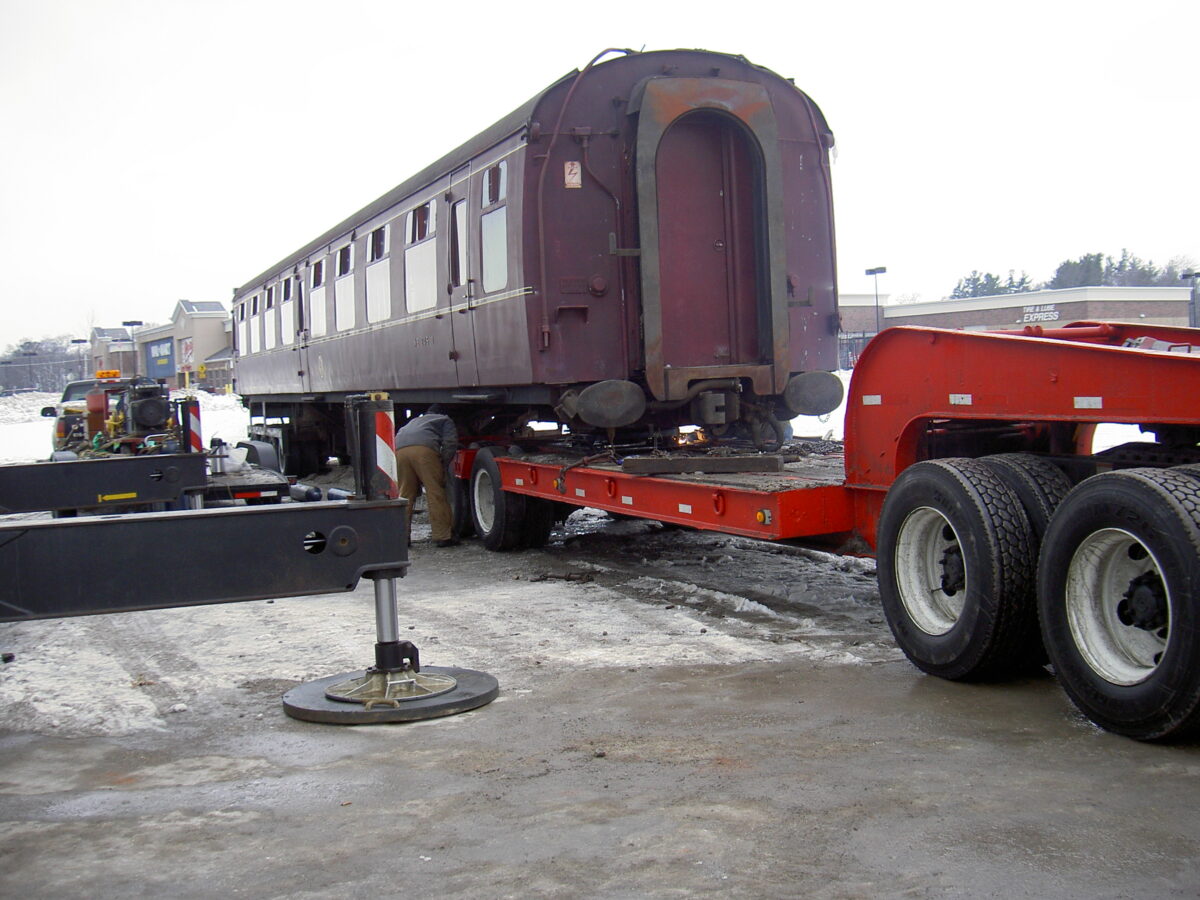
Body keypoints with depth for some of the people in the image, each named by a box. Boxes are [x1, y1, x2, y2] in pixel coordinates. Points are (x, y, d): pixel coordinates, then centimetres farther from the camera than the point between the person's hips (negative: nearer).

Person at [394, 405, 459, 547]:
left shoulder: (414, 421, 45)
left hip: (399, 451, 5)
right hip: (424, 449, -4)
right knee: (436, 493, 1)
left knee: (405, 494, 13)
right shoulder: (445, 420, 31)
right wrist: (443, 467, 13)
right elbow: (450, 443, 12)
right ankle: (443, 536, 1)